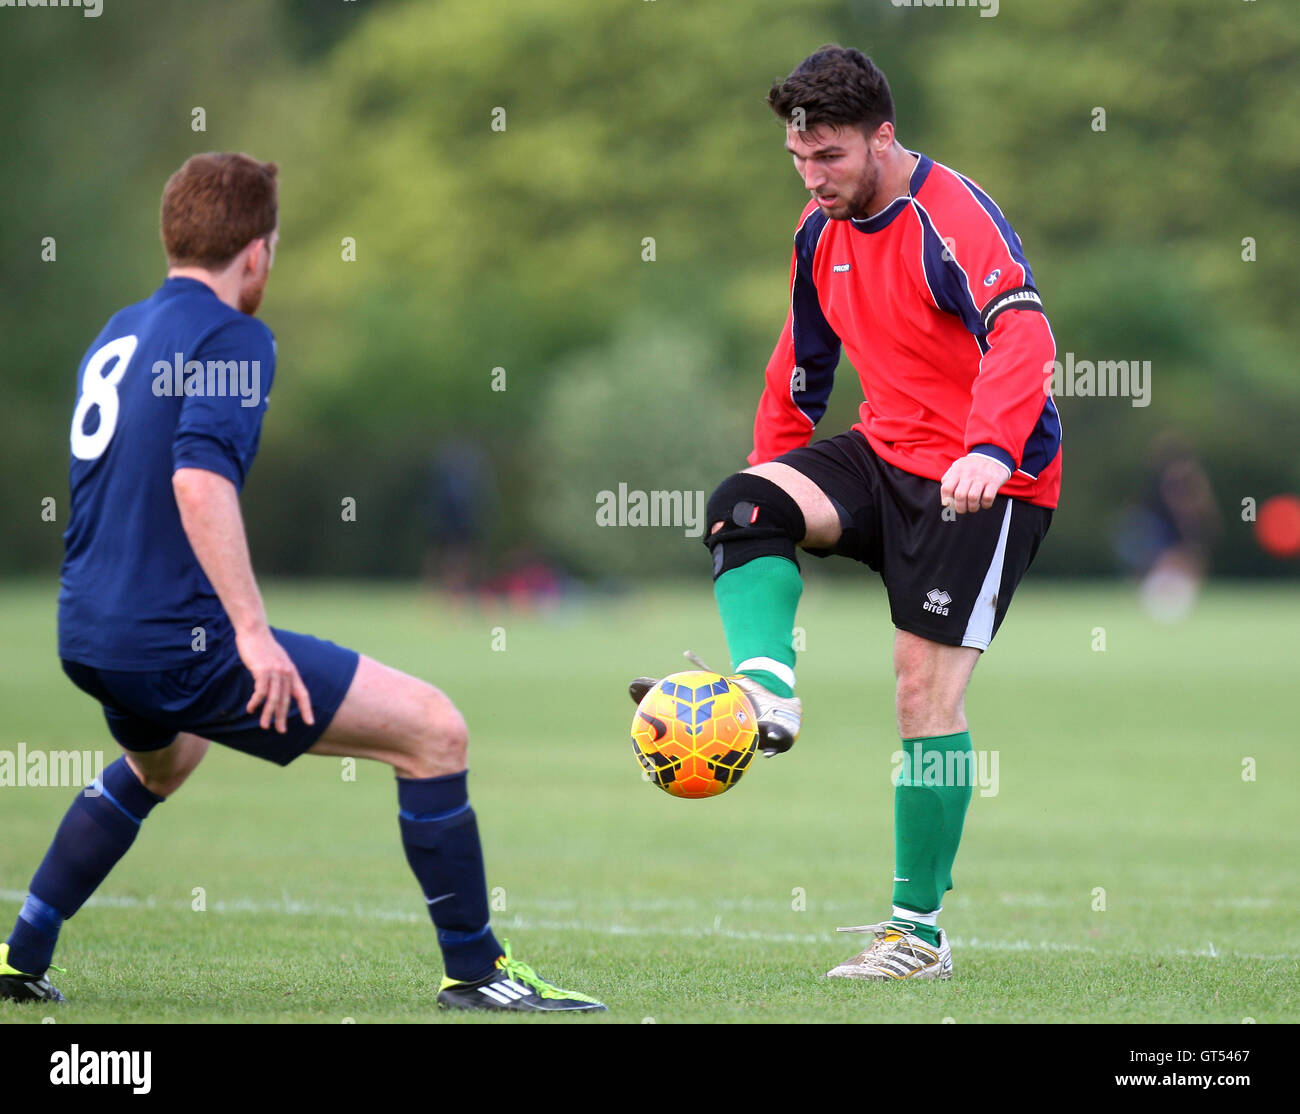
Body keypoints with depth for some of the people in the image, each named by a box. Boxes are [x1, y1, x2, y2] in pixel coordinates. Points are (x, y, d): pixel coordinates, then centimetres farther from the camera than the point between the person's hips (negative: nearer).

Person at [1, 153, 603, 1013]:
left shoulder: (116, 334, 15)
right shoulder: (232, 336, -11)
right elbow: (200, 479, -26)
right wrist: (252, 630, -28)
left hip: (87, 635, 10)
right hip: (179, 641, -10)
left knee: (161, 761, 42)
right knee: (433, 729, -7)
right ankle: (473, 969, -3)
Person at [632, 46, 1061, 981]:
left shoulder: (953, 218, -19)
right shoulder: (822, 233, 7)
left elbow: (1025, 337, -34)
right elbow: (801, 369, 22)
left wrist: (987, 449, -48)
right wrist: (771, 469, 18)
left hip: (988, 477, -7)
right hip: (886, 452, 8)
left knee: (927, 685, -10)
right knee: (744, 503, -18)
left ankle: (920, 932, -4)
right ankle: (768, 692, -36)